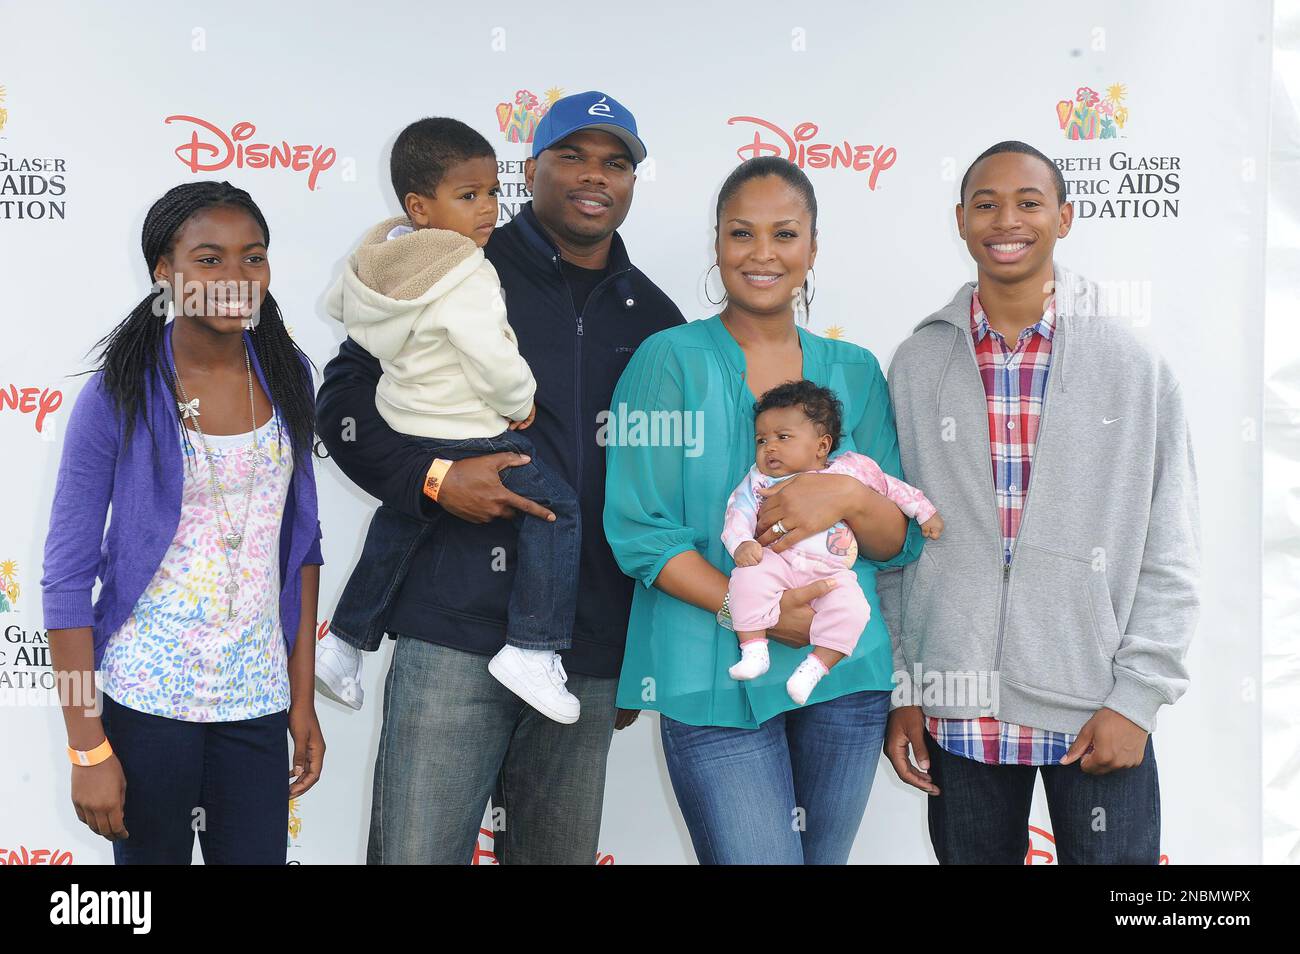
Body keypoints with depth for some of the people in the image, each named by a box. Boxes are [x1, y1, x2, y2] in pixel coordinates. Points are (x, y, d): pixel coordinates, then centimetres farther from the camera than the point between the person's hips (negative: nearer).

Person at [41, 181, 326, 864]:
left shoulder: (286, 375, 2)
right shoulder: (119, 396, -10)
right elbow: (66, 577, -7)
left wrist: (303, 697, 7)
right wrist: (87, 749, -9)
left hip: (257, 697, 3)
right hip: (146, 698, -3)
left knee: (260, 854, 9)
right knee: (151, 856, 10)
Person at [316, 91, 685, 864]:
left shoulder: (654, 319, 14)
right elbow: (345, 400, 2)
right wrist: (433, 481, -15)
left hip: (592, 654, 4)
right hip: (455, 633, -4)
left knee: (560, 852, 11)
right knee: (417, 849, -3)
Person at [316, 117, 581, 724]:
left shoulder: (378, 252, 3)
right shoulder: (466, 276, -23)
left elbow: (338, 303, 19)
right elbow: (495, 362, -26)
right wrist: (520, 404, -7)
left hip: (402, 425, 9)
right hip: (468, 437, -9)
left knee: (397, 526, 26)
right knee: (556, 509, -5)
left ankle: (342, 641, 37)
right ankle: (532, 648, -12)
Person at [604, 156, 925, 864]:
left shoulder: (855, 372, 9)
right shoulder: (670, 361, -2)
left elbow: (901, 541, 7)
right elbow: (638, 531, -7)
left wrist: (849, 498, -15)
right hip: (714, 679, -4)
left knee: (824, 857, 15)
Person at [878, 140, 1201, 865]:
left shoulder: (1136, 367, 0)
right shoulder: (918, 366, 3)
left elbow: (1169, 553, 0)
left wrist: (1137, 699, -6)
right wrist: (899, 690, 3)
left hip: (1096, 716, -1)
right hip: (958, 714, 1)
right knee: (972, 856, 13)